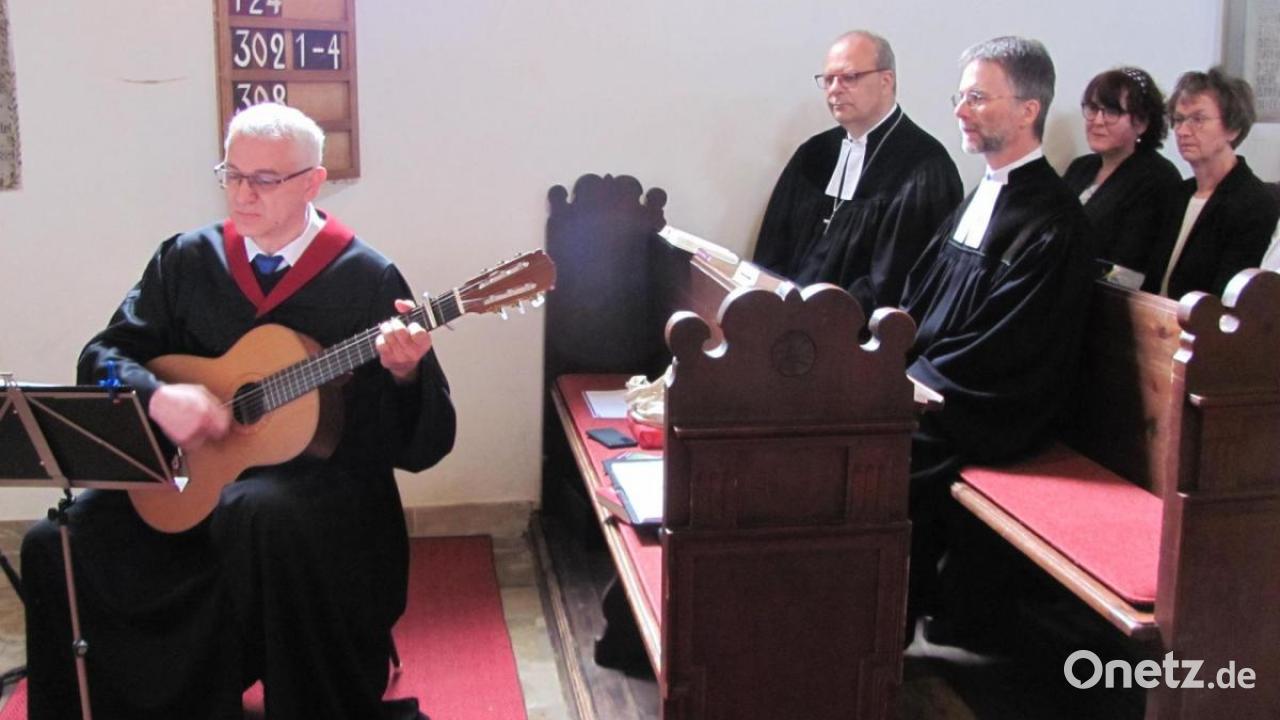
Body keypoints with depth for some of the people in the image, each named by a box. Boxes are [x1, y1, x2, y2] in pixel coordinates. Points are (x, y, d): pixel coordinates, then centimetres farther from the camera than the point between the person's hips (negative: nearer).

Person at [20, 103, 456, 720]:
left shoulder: (368, 280, -5)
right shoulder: (188, 260, 8)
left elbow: (422, 448, -6)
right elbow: (103, 355, 7)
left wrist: (405, 374, -28)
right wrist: (159, 396, -14)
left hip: (321, 478, -4)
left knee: (257, 513, -37)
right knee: (57, 541, -17)